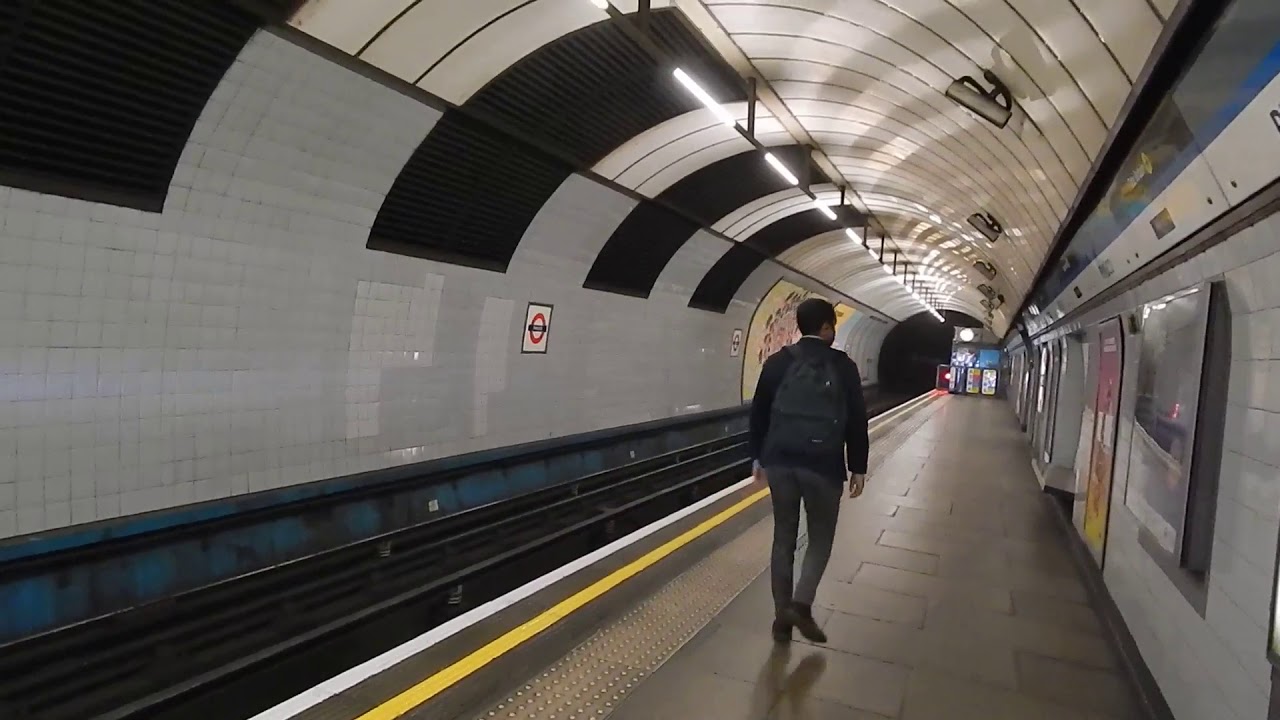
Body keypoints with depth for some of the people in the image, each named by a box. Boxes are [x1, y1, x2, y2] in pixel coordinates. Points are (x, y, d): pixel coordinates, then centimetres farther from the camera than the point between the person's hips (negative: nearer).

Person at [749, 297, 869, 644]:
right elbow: (856, 421, -1)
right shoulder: (843, 366, -2)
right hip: (823, 465, -2)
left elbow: (759, 413, 8)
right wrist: (858, 468, 7)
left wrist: (758, 456, 17)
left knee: (783, 537, 12)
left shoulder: (777, 362, 5)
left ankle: (782, 615, 16)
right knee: (821, 538, 13)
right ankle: (801, 605, -2)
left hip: (780, 461, 3)